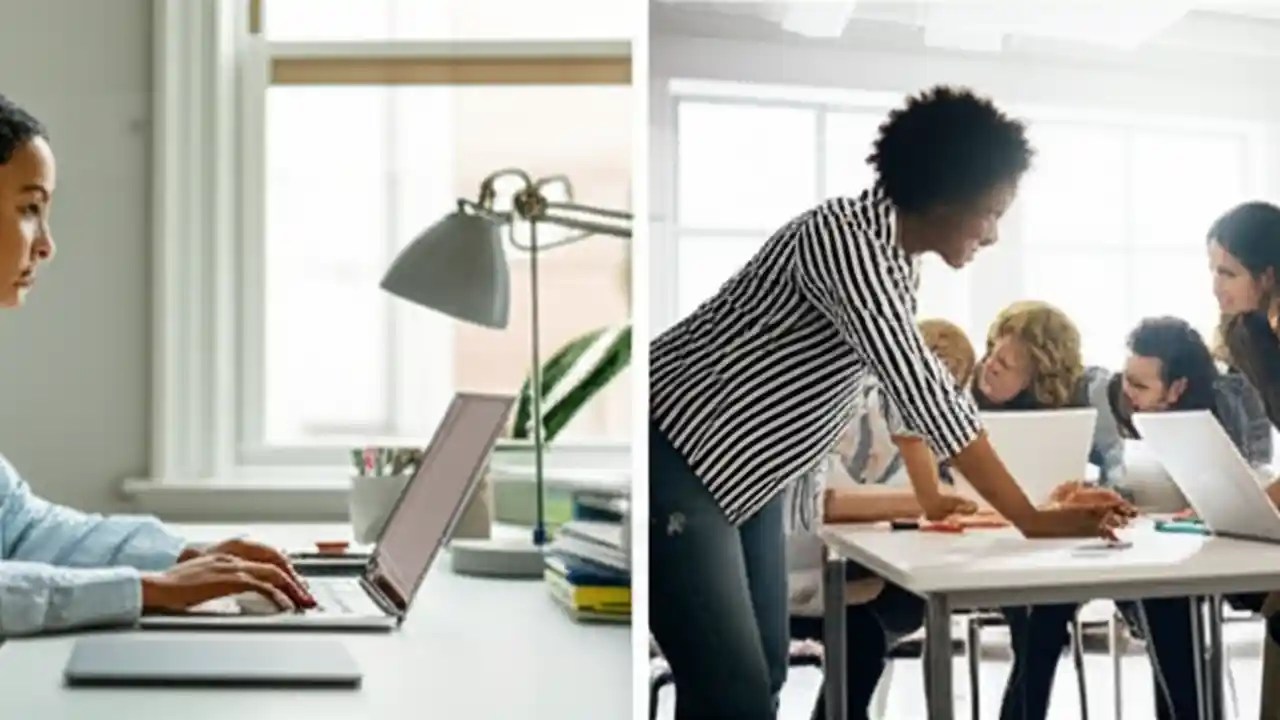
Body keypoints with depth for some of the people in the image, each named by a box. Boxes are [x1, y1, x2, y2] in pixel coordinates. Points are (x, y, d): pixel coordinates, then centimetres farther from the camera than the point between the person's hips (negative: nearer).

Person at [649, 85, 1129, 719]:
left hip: (743, 470, 10)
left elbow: (912, 381, 16)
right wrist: (1033, 519, -22)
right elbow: (923, 391, -27)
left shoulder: (894, 249, 6)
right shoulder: (843, 239, -24)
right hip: (676, 459, -10)